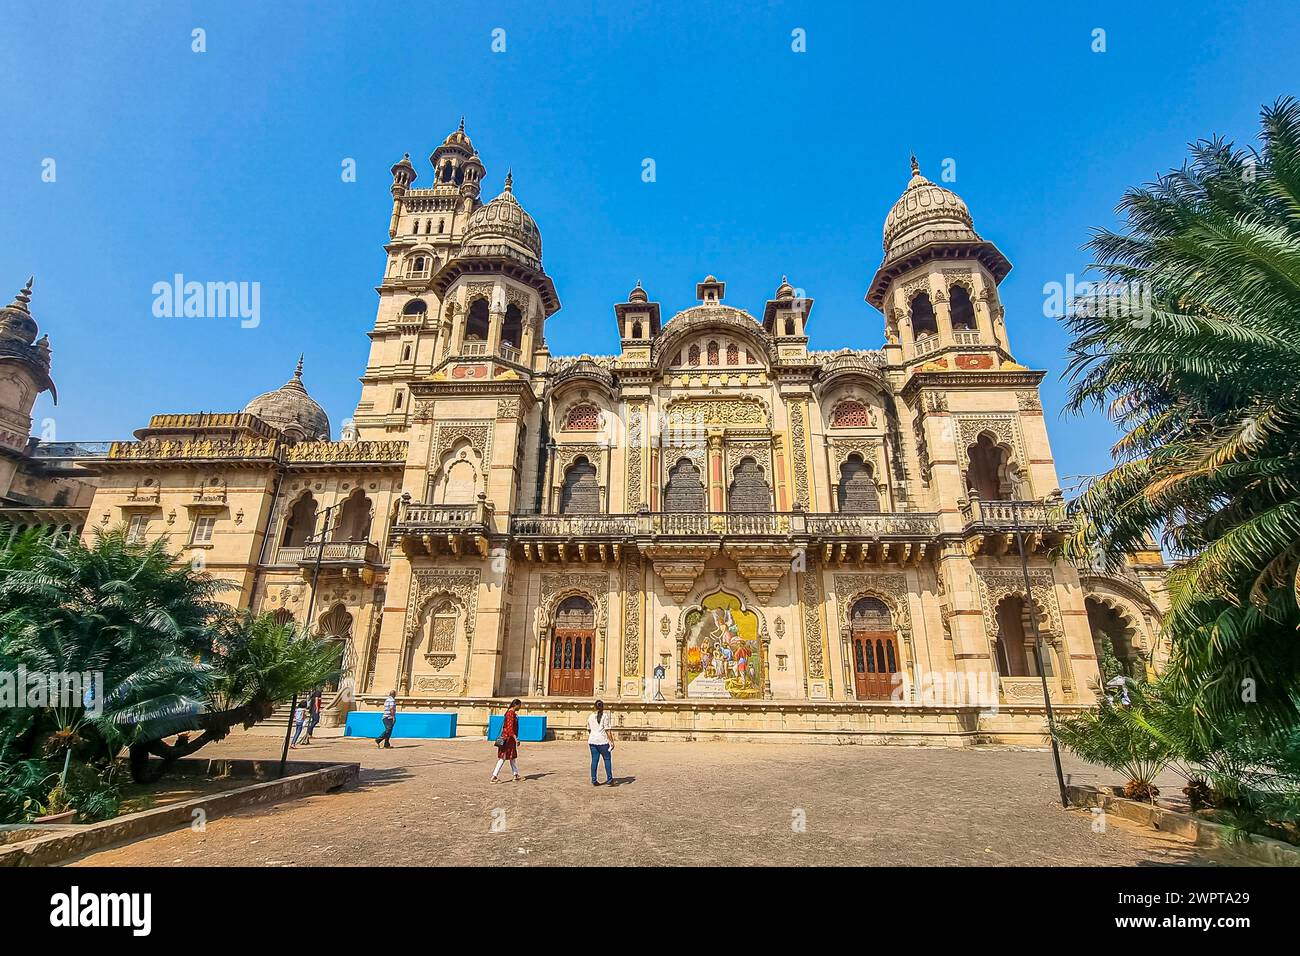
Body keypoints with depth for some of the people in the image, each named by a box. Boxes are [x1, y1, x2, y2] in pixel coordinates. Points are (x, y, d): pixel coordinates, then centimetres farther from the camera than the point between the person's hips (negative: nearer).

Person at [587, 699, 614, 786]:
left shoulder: (591, 717, 10)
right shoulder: (605, 716, -7)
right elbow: (607, 730, -11)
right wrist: (611, 741, -8)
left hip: (593, 741, 5)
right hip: (602, 741, -5)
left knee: (594, 760, 8)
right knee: (607, 759, 7)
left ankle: (594, 780, 10)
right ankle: (609, 778, 7)